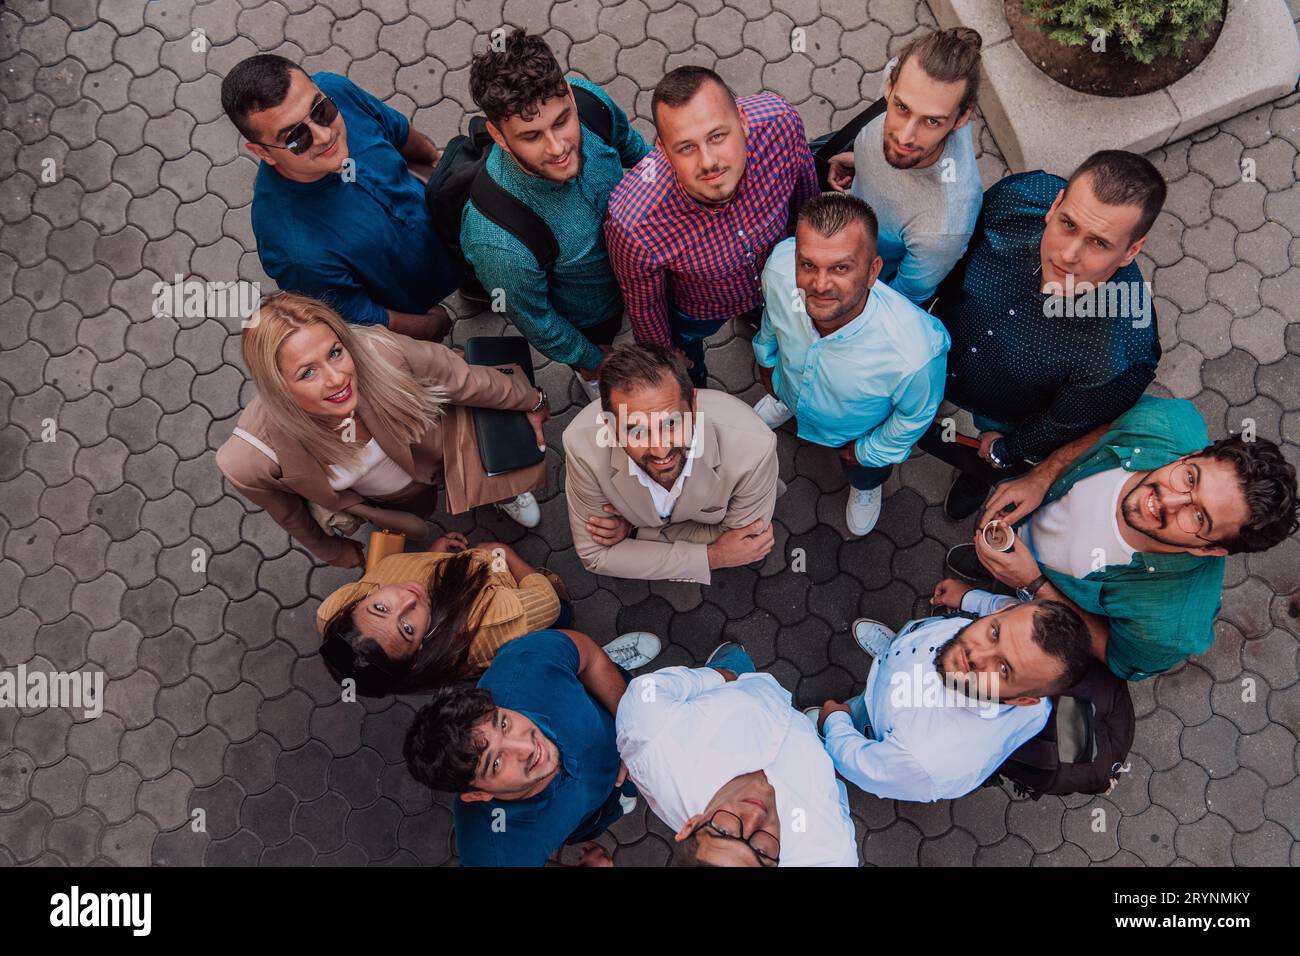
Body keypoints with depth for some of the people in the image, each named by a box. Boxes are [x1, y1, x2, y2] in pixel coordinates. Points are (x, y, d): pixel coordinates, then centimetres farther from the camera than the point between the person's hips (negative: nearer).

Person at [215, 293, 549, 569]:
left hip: (443, 445, 0)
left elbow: (465, 380, -20)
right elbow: (289, 516, -14)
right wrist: (333, 552, 6)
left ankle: (505, 492, 29)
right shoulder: (248, 460, -39)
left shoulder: (380, 352, -42)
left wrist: (532, 404, -1)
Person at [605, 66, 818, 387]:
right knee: (687, 372, 32)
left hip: (779, 277, 3)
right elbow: (644, 303, -23)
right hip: (696, 312, -2)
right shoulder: (634, 226, -47)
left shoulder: (779, 121, -40)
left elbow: (804, 186, -14)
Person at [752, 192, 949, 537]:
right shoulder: (780, 266, -41)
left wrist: (871, 451, -6)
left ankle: (866, 486, 70)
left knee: (864, 478, 34)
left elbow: (916, 415, -24)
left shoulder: (915, 352, -50)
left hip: (857, 432, -1)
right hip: (791, 388, 1)